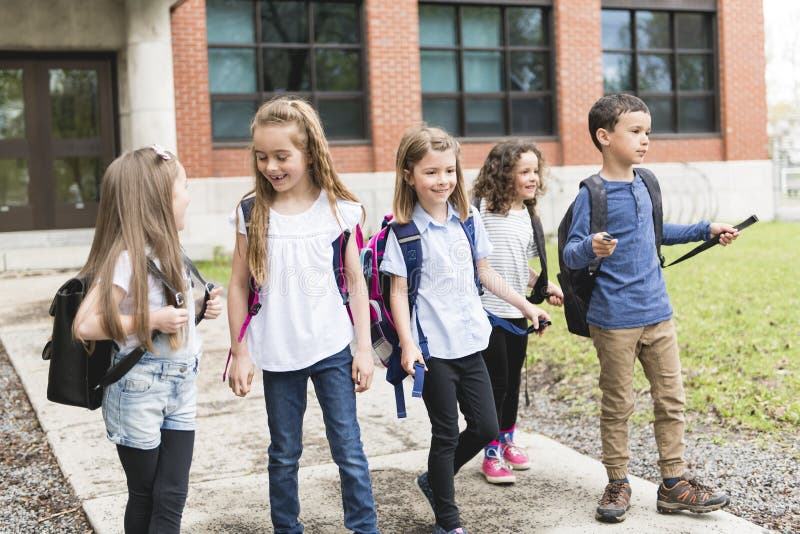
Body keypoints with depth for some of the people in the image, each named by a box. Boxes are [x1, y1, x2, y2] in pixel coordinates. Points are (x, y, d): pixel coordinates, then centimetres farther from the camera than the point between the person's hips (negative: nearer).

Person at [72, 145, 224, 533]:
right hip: (139, 392, -7)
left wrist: (200, 309, 4)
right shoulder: (127, 258, -20)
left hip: (180, 388, 7)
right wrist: (153, 320, -25)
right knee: (144, 497, 10)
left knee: (172, 498, 6)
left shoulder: (166, 252, 8)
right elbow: (84, 326, -26)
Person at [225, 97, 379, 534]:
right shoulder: (252, 213, -2)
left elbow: (355, 281, 2)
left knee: (349, 449, 4)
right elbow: (239, 285, 3)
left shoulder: (339, 210, -4)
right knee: (284, 454, 13)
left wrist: (364, 348, 0)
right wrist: (240, 353, 1)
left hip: (333, 350, -1)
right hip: (278, 354, 1)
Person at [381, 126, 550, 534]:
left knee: (485, 428, 9)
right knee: (446, 435, 4)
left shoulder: (468, 219, 5)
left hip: (469, 342, 6)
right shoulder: (405, 230, -10)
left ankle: (434, 480, 33)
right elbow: (399, 291, -10)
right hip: (433, 348, -5)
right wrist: (407, 345, -18)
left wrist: (525, 305, 17)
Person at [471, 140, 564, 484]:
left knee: (513, 380, 16)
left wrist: (544, 287, 13)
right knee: (496, 382, -1)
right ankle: (491, 454, 13)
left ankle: (507, 440, 35)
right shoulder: (483, 209, -12)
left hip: (516, 313, 7)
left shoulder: (527, 216, 11)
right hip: (487, 311, -7)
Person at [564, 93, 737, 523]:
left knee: (671, 398, 9)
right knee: (617, 405, 5)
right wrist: (591, 248, -37)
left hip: (656, 312, 6)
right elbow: (570, 255, -15)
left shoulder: (644, 185, 9)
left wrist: (706, 230, 25)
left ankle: (674, 483, 20)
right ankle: (617, 483, 20)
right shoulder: (592, 194, -11)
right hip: (614, 319, -6)